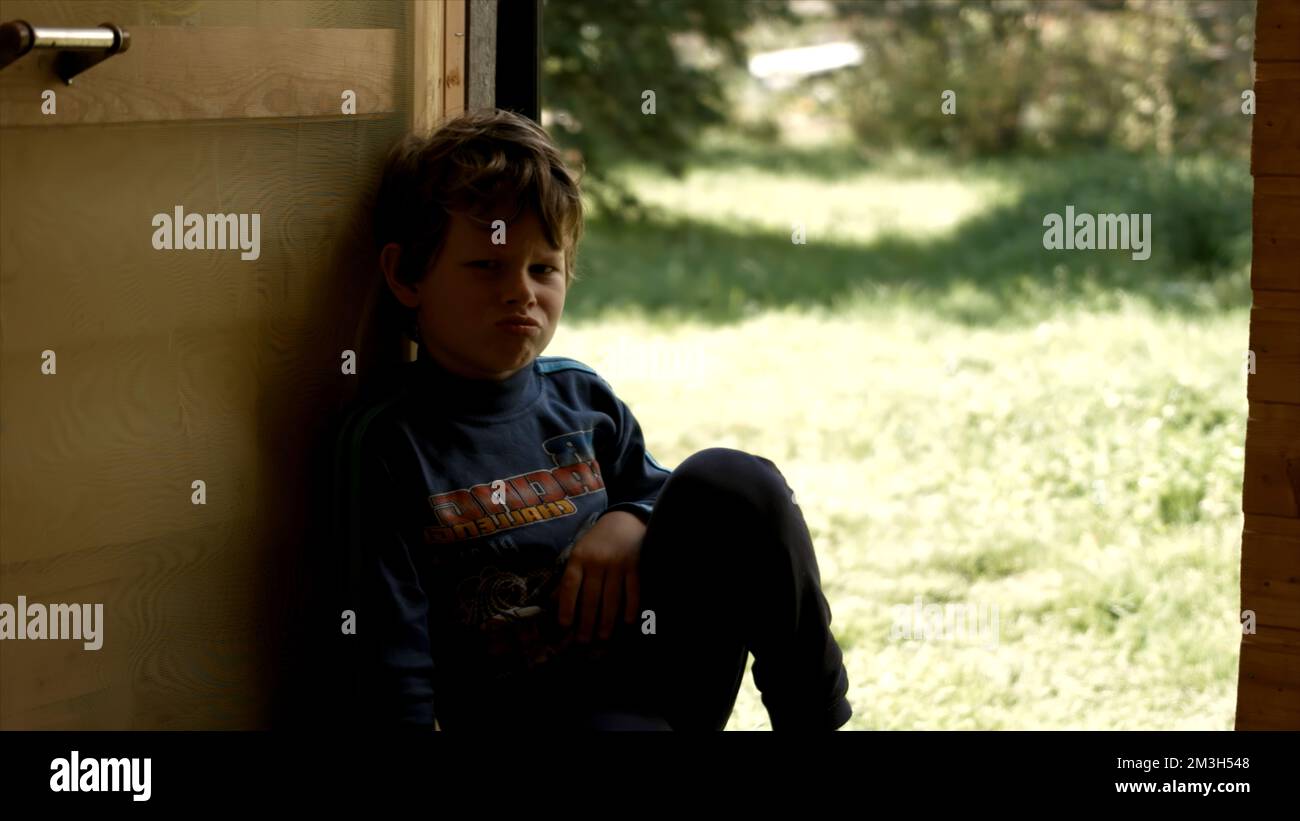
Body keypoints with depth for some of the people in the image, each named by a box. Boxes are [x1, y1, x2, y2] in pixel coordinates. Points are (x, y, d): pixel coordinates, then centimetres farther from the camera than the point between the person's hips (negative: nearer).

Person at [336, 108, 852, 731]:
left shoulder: (582, 398, 10)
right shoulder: (387, 441, -6)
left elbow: (653, 491, 25)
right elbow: (393, 655, -7)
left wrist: (631, 524, 2)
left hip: (651, 673, 6)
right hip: (531, 713, -6)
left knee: (727, 482, -14)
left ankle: (816, 715, -5)